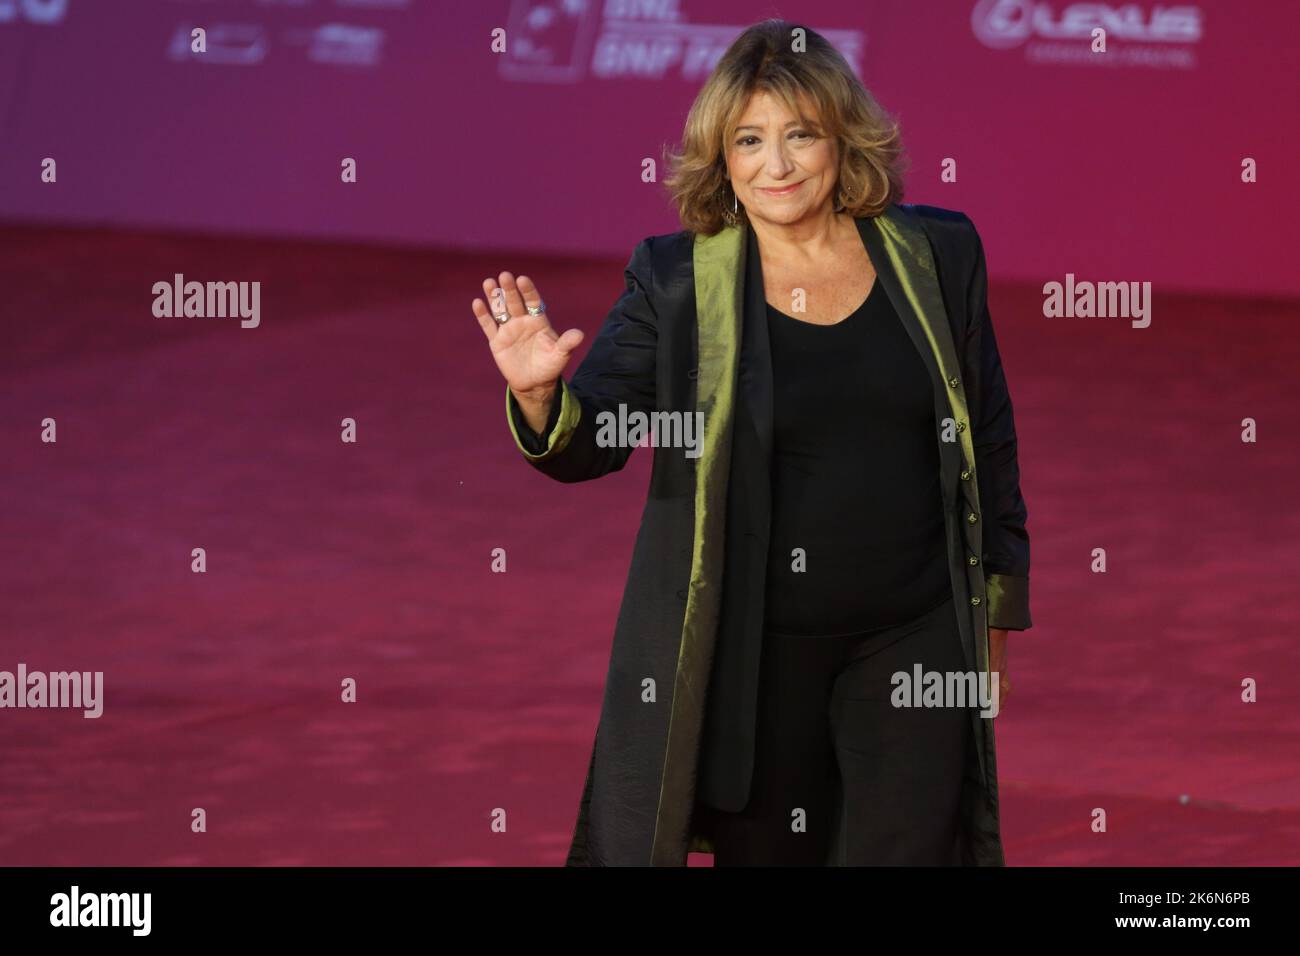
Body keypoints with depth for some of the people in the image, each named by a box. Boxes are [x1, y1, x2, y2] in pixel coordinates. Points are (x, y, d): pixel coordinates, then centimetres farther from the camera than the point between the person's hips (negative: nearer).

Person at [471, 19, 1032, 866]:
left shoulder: (937, 255, 1)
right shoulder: (676, 281, -4)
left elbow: (988, 440, 9)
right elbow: (588, 444, -5)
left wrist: (995, 608, 11)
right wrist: (539, 392, -28)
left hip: (914, 635, 1)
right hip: (752, 645, -1)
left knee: (905, 849, 4)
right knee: (764, 854, 9)